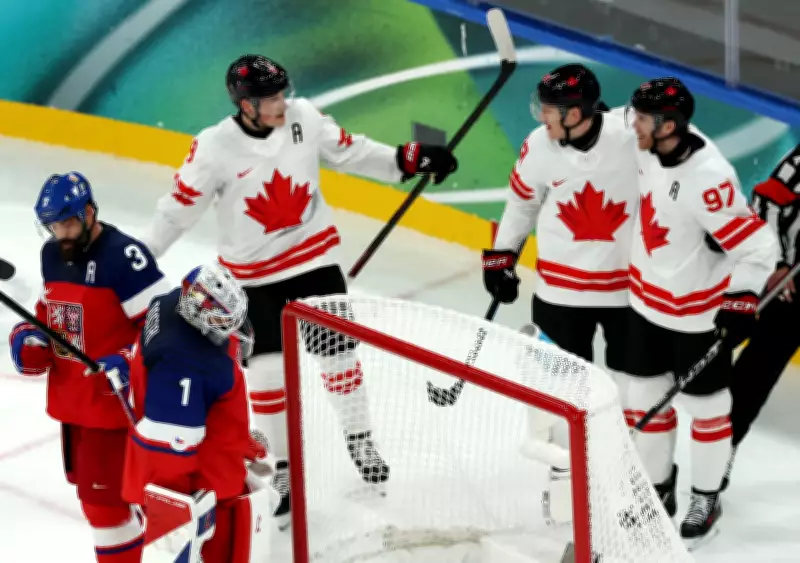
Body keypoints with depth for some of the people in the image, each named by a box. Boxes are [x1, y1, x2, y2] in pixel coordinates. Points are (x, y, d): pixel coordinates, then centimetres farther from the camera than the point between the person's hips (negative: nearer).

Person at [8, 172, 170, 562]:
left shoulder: (123, 256, -20)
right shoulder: (52, 254, 7)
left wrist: (127, 363, -28)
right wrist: (28, 338, 3)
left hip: (113, 396, -9)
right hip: (70, 394, 9)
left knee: (101, 491, -8)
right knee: (85, 482, 19)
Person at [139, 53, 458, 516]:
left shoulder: (302, 116, -11)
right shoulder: (215, 148, -20)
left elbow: (349, 152, 3)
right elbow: (179, 208, -10)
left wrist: (409, 160, -4)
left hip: (314, 254, 2)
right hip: (254, 274, -2)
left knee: (339, 352, 7)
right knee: (267, 370, 3)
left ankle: (360, 440, 27)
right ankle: (283, 466, 18)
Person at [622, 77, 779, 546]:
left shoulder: (709, 180, -33)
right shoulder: (653, 147, -10)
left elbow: (758, 247, -28)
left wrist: (740, 302, -28)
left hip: (699, 312, -7)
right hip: (649, 299, 7)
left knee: (705, 406, 12)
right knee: (644, 400, 16)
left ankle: (707, 499, 31)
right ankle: (658, 489, 34)